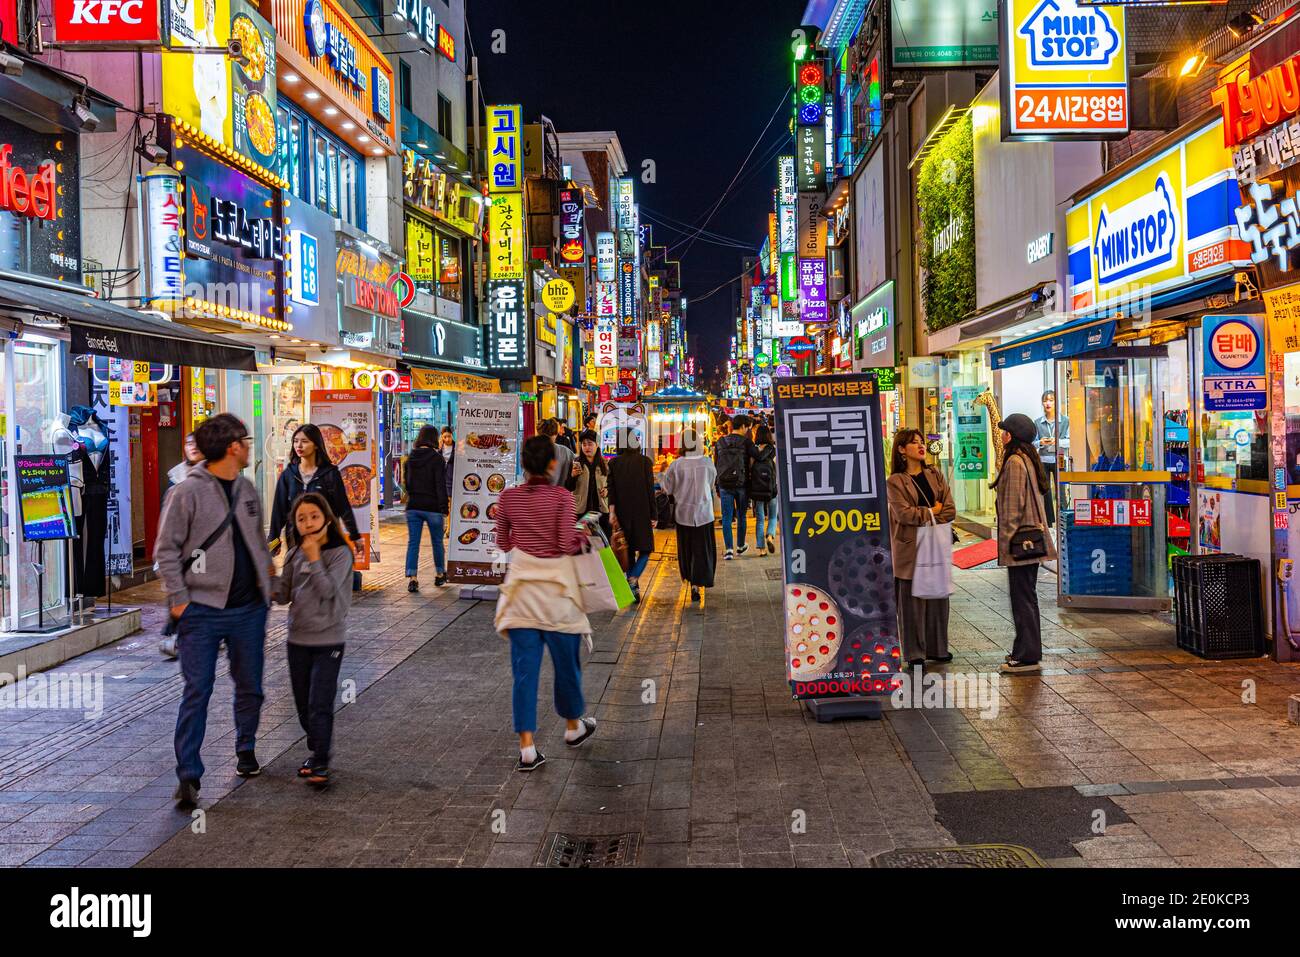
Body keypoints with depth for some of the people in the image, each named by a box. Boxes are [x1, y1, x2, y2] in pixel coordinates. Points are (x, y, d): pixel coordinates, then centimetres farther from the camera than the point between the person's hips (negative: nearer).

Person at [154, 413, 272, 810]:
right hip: (203, 610, -6)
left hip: (249, 609, 6)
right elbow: (166, 549, -7)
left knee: (249, 686, 15)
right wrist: (179, 599, -11)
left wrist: (266, 580, 11)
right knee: (197, 691, -5)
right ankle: (188, 775, 2)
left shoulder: (246, 489, 10)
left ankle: (246, 750, 35)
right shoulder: (188, 492, -10)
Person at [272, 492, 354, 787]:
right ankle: (316, 751, 33)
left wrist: (314, 558, -21)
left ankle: (321, 763, 3)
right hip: (298, 639, 6)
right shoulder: (295, 554, 5)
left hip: (327, 640, -5)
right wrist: (270, 579, -11)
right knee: (303, 705, 15)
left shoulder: (340, 553, -10)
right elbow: (284, 595, 7)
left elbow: (328, 590, -20)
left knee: (320, 704, -7)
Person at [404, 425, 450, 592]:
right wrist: (444, 508, -11)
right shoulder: (437, 458, -10)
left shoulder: (411, 458, 6)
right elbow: (441, 486, -13)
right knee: (437, 542, 13)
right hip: (432, 507, -4)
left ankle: (412, 578, -8)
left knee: (412, 542, 2)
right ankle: (439, 575, 25)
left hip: (413, 506, 4)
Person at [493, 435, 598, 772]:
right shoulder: (561, 496, -11)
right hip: (555, 585, -2)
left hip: (522, 585, 3)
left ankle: (527, 749, 2)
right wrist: (582, 536, 5)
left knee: (524, 668, 4)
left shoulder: (508, 497, -1)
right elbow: (567, 544, -14)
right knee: (565, 660, 16)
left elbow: (503, 543, 9)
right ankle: (573, 726, 36)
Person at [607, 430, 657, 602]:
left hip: (623, 513, 3)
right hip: (642, 513, -3)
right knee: (645, 549, 7)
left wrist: (612, 510, -4)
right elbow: (650, 489, -6)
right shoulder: (645, 461, -7)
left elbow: (611, 489, -4)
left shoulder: (614, 463, 1)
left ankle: (634, 588, 17)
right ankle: (633, 579, -16)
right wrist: (653, 515, -2)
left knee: (629, 550, 14)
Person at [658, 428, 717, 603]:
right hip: (704, 513, 0)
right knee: (702, 549, 5)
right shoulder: (707, 462, -10)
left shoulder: (676, 465, -14)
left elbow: (667, 488, -4)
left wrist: (661, 474, 13)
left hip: (684, 514, 0)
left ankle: (690, 578, 30)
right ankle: (697, 584, -3)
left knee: (686, 549, 17)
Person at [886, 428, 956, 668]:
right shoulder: (895, 481, -4)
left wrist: (922, 517, -11)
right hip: (910, 548, -5)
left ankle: (936, 648, 21)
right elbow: (903, 513, -16)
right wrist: (932, 512, -6)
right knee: (912, 601, 0)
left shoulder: (935, 475, 10)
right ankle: (914, 653, 7)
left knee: (938, 598, 9)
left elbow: (950, 510, 2)